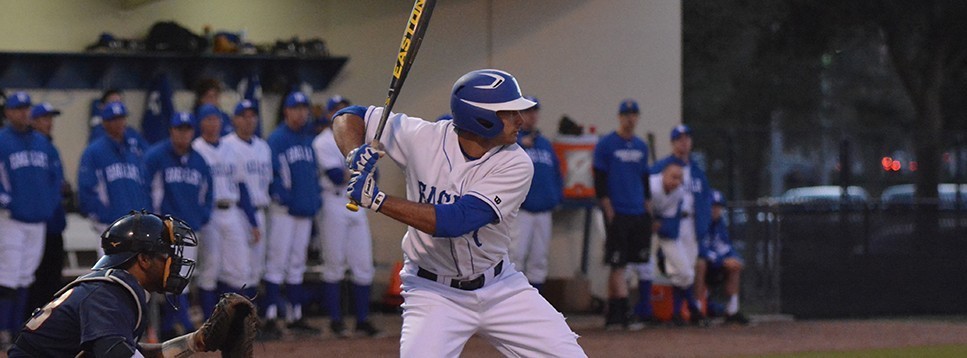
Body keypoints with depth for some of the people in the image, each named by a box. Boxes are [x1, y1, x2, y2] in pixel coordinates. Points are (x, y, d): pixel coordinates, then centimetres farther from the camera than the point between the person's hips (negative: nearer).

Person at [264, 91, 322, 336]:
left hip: (306, 212, 8)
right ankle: (271, 316, -7)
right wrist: (283, 197, -22)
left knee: (297, 265, 12)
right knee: (277, 262, -8)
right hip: (284, 211, -8)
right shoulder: (276, 139, -7)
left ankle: (295, 316, 16)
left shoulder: (308, 140, 17)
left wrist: (316, 199, 7)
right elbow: (270, 173, -13)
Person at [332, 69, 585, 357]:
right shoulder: (423, 138, -14)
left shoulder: (516, 165, -17)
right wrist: (356, 154, -23)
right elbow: (350, 117, -1)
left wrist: (377, 200, -30)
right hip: (434, 294, -2)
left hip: (500, 288, 2)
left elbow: (456, 221, -28)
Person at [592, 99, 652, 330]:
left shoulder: (641, 146, 14)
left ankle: (612, 316, 11)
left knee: (618, 266, 8)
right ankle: (622, 314, -12)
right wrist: (609, 212, -12)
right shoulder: (606, 145, -4)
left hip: (639, 214, 6)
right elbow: (600, 181, -6)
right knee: (618, 265, -8)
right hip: (617, 215, -6)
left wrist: (647, 209, 13)